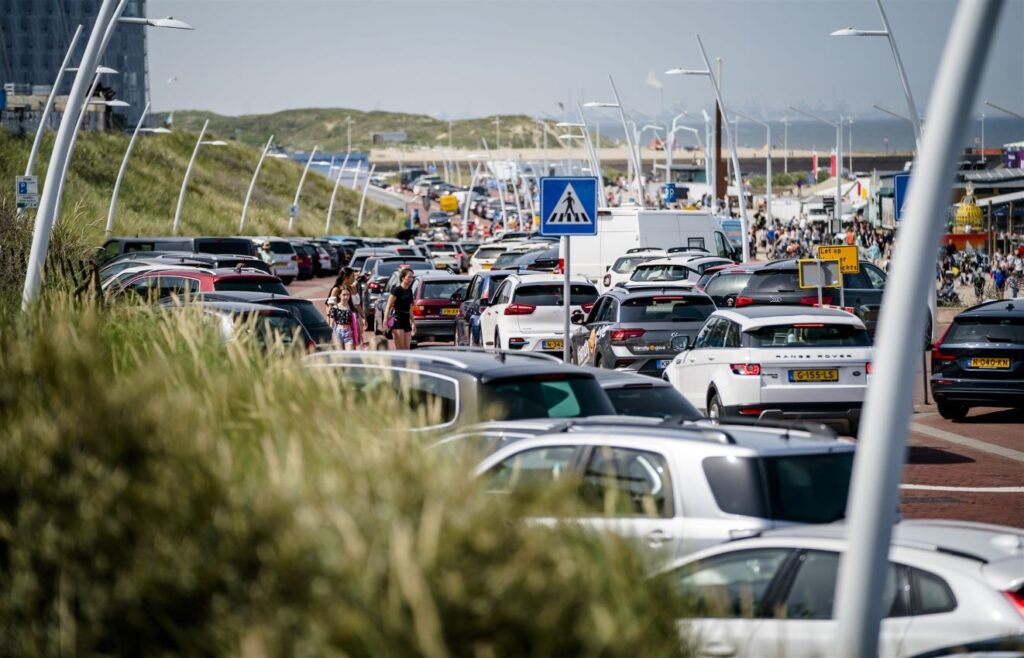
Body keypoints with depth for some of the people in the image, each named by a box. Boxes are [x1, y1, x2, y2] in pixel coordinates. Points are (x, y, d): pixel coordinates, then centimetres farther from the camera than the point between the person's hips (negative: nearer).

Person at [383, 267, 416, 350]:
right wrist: (386, 319, -25)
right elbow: (388, 306, -12)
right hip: (397, 320, -7)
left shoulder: (409, 291, 13)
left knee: (406, 349, 4)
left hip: (406, 321, 7)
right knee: (399, 348, -11)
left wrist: (413, 322, 24)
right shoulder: (397, 290, -8)